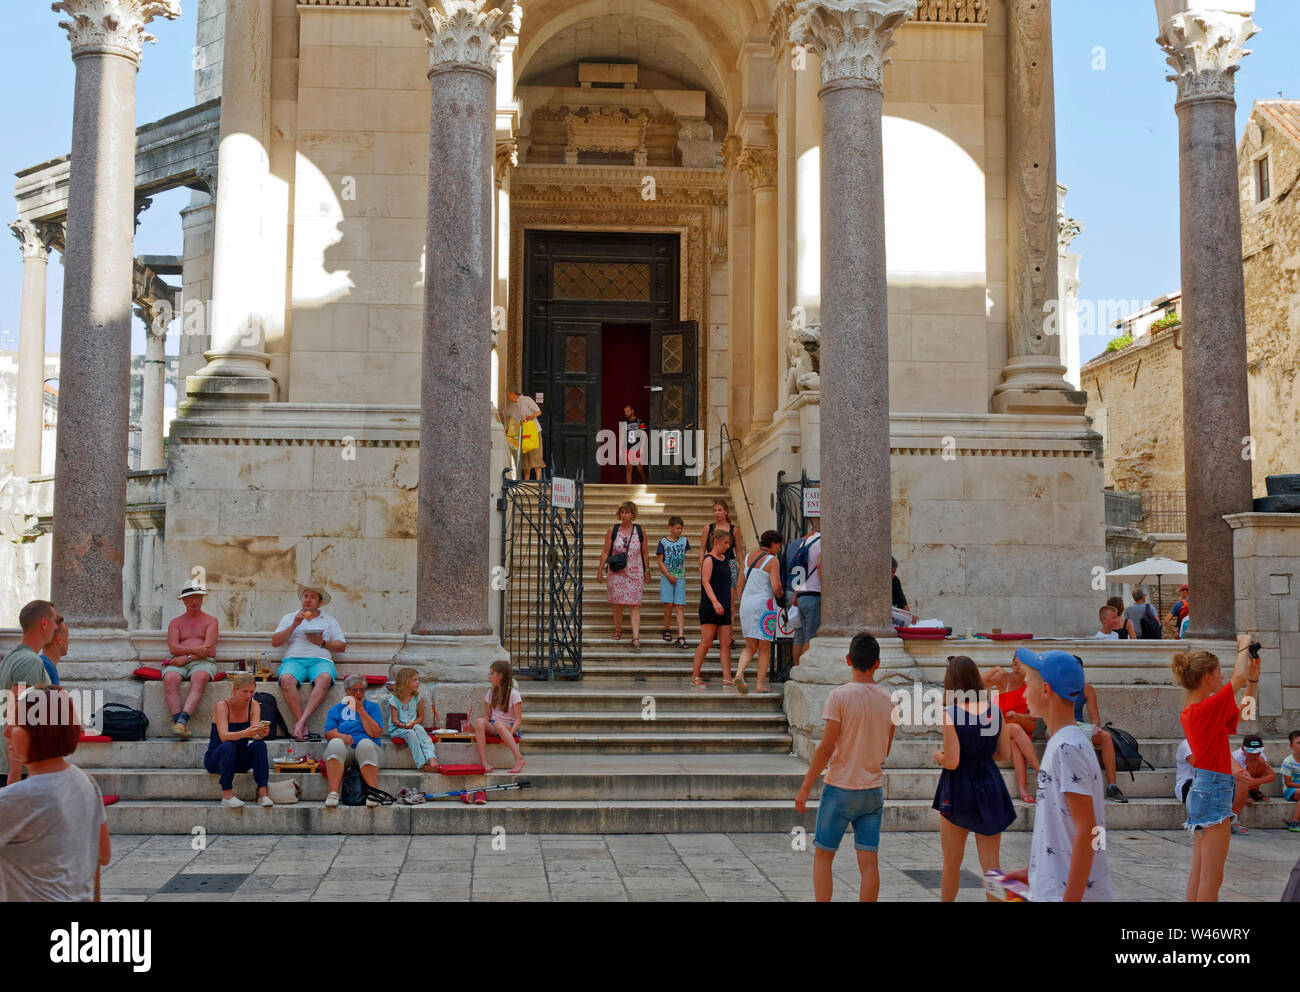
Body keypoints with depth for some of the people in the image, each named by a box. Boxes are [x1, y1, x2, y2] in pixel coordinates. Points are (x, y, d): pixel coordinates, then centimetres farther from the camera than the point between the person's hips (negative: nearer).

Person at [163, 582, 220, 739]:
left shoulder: (210, 620, 17)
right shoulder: (175, 623, 23)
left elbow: (207, 648, 1)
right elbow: (173, 648, 5)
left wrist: (187, 657, -11)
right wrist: (195, 650, -10)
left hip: (203, 661, -2)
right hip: (178, 662, 2)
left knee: (199, 678, -37)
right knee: (169, 679, -33)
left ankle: (183, 719, -51)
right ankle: (177, 720, -43)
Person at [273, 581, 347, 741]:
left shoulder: (329, 620, 25)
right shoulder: (289, 618, 26)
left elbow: (342, 646, 17)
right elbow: (275, 642, 13)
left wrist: (322, 643, 0)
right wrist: (294, 625, 2)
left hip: (321, 660, 0)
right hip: (294, 660, 0)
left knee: (324, 679, -38)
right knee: (286, 679, -37)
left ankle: (301, 721, -45)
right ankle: (302, 725, -37)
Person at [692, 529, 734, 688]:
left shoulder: (723, 559, 17)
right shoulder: (709, 560, -7)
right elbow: (706, 582, -18)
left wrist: (730, 605, 26)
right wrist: (715, 602, -29)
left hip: (723, 608, 8)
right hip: (709, 608, -8)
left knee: (726, 643, 1)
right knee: (706, 643, -5)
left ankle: (727, 677, -1)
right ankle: (695, 676, 5)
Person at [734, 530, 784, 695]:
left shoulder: (749, 557, 11)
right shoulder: (773, 561, -9)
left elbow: (740, 584, 13)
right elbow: (776, 587, -18)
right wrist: (780, 594, 5)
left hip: (746, 603, 6)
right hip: (764, 605, -6)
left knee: (750, 647, 10)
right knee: (765, 648, 5)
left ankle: (739, 673, -14)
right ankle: (761, 685, 4)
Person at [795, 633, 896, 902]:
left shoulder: (840, 695, -13)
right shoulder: (888, 700, 3)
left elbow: (826, 748, -14)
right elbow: (885, 750, 12)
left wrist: (805, 787, -8)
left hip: (840, 789, -4)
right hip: (874, 789, 4)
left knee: (823, 856, 8)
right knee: (869, 861, 5)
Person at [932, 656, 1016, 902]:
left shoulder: (951, 714, -16)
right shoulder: (994, 711, -2)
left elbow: (951, 761, -19)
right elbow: (1005, 754, 5)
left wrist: (938, 755, 1)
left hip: (958, 789, -4)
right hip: (990, 783, 4)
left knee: (952, 862, 14)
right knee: (990, 864, 5)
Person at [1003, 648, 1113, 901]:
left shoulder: (1068, 747, -17)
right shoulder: (1059, 743, 13)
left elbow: (1087, 830, -20)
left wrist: (1070, 898, -21)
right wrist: (1032, 871, 22)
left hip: (1071, 893, -9)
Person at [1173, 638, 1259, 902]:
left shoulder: (1190, 712, 11)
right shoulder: (1206, 709, -16)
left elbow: (1242, 712, 21)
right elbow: (1239, 676, -18)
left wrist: (1254, 678, 14)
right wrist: (1244, 645, 0)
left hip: (1201, 789, 10)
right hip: (1214, 790, -10)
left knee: (1199, 873, 12)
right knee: (1212, 878, -7)